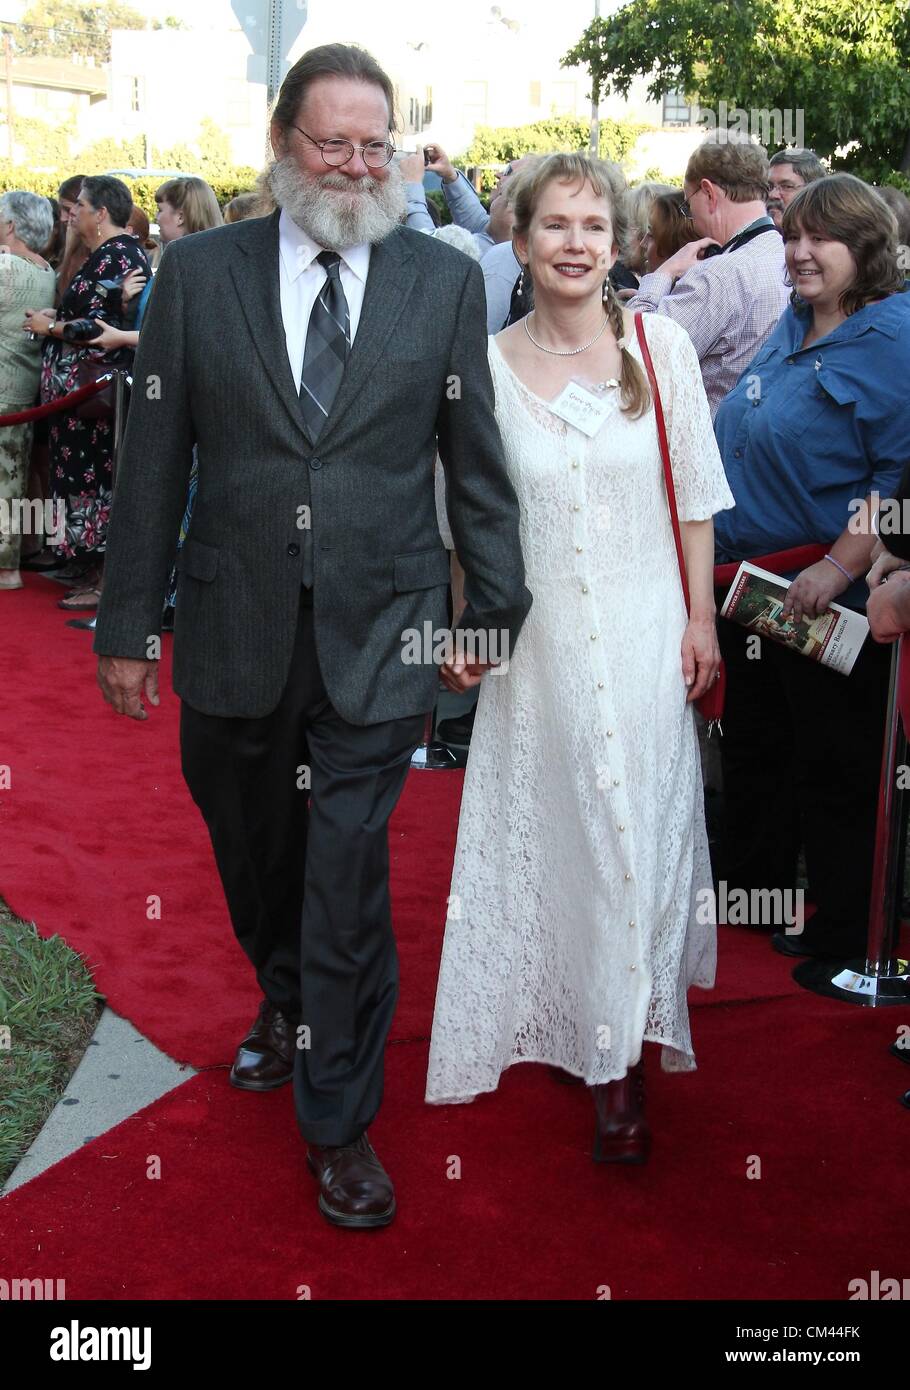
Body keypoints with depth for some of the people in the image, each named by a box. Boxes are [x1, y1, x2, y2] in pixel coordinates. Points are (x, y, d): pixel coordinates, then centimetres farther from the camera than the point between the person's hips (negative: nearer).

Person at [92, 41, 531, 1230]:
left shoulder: (446, 280, 1)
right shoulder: (199, 272, 1)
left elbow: (476, 460, 4)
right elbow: (154, 462, 1)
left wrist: (495, 606, 2)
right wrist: (128, 623, 0)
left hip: (377, 636, -2)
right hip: (235, 637, 2)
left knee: (348, 878, 1)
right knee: (253, 857, 19)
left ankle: (340, 1121, 18)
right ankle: (285, 1003, 50)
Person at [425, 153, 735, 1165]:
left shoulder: (660, 345, -4)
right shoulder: (489, 363, -3)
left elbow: (695, 492, 1)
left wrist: (700, 619, -1)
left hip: (643, 638, 0)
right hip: (537, 641, 1)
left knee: (637, 827, 2)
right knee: (548, 825, 9)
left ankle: (620, 1058, 12)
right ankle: (561, 1015, 28)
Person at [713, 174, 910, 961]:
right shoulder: (793, 326, 11)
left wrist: (839, 569, -27)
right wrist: (723, 554, 19)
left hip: (831, 606, -8)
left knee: (835, 773, 5)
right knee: (752, 748, 19)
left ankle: (844, 932, 21)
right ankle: (749, 891, 36)